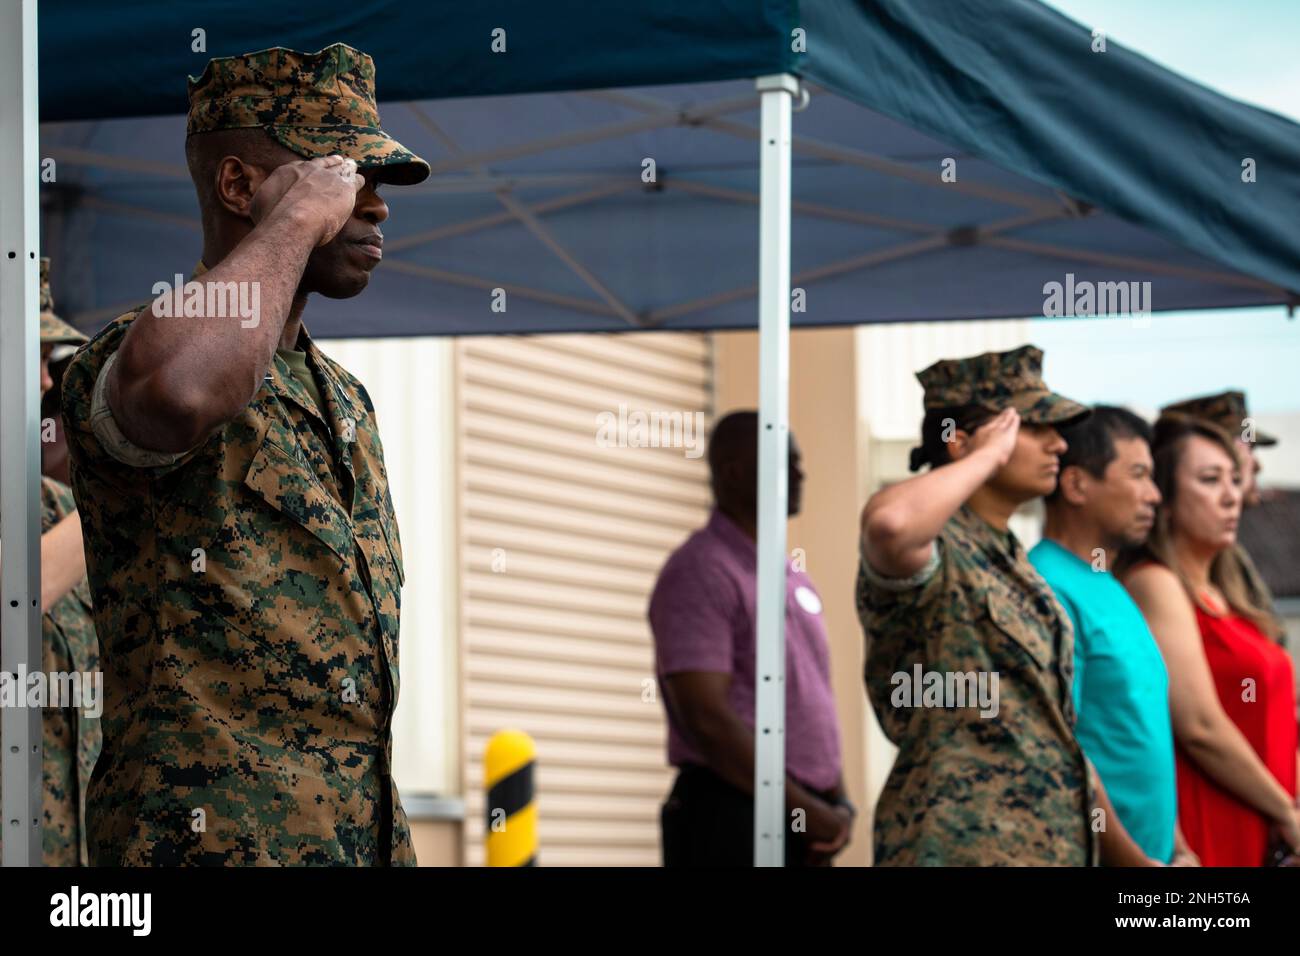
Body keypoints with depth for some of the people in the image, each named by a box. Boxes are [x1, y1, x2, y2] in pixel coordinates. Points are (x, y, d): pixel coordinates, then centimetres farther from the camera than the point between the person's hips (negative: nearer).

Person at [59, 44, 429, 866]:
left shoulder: (346, 399, 18)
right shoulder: (125, 358, -11)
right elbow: (177, 388, -38)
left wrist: (392, 839, 21)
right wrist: (296, 220, -23)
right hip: (213, 840, -8)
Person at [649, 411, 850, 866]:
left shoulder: (793, 577, 18)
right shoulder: (699, 573, -9)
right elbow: (706, 719, -17)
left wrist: (838, 804, 6)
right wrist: (808, 810, -15)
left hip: (803, 828, 8)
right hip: (731, 824, -8)